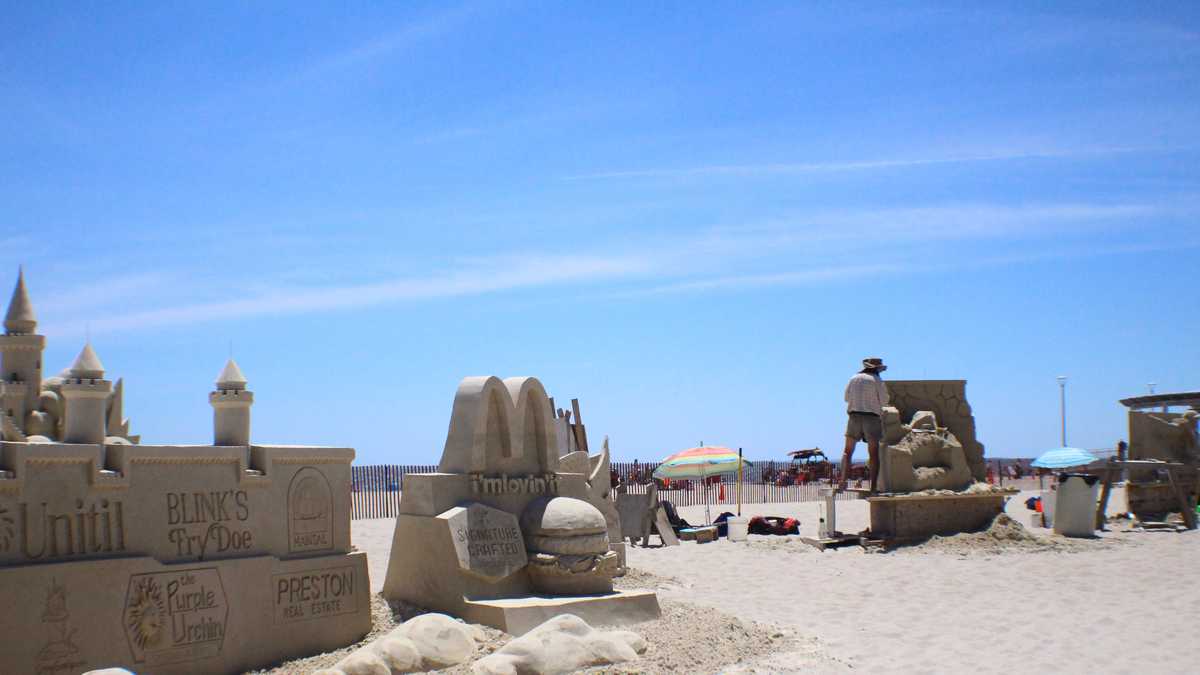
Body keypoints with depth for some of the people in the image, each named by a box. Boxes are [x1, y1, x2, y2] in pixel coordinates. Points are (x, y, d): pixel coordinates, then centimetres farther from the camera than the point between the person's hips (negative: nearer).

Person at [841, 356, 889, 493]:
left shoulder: (854, 379, 9)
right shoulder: (877, 380, 0)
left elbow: (847, 398, 14)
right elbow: (884, 402, 0)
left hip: (854, 416, 2)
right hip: (872, 417, -2)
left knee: (848, 451, 5)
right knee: (873, 454, 2)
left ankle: (843, 481, -12)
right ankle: (873, 487, -4)